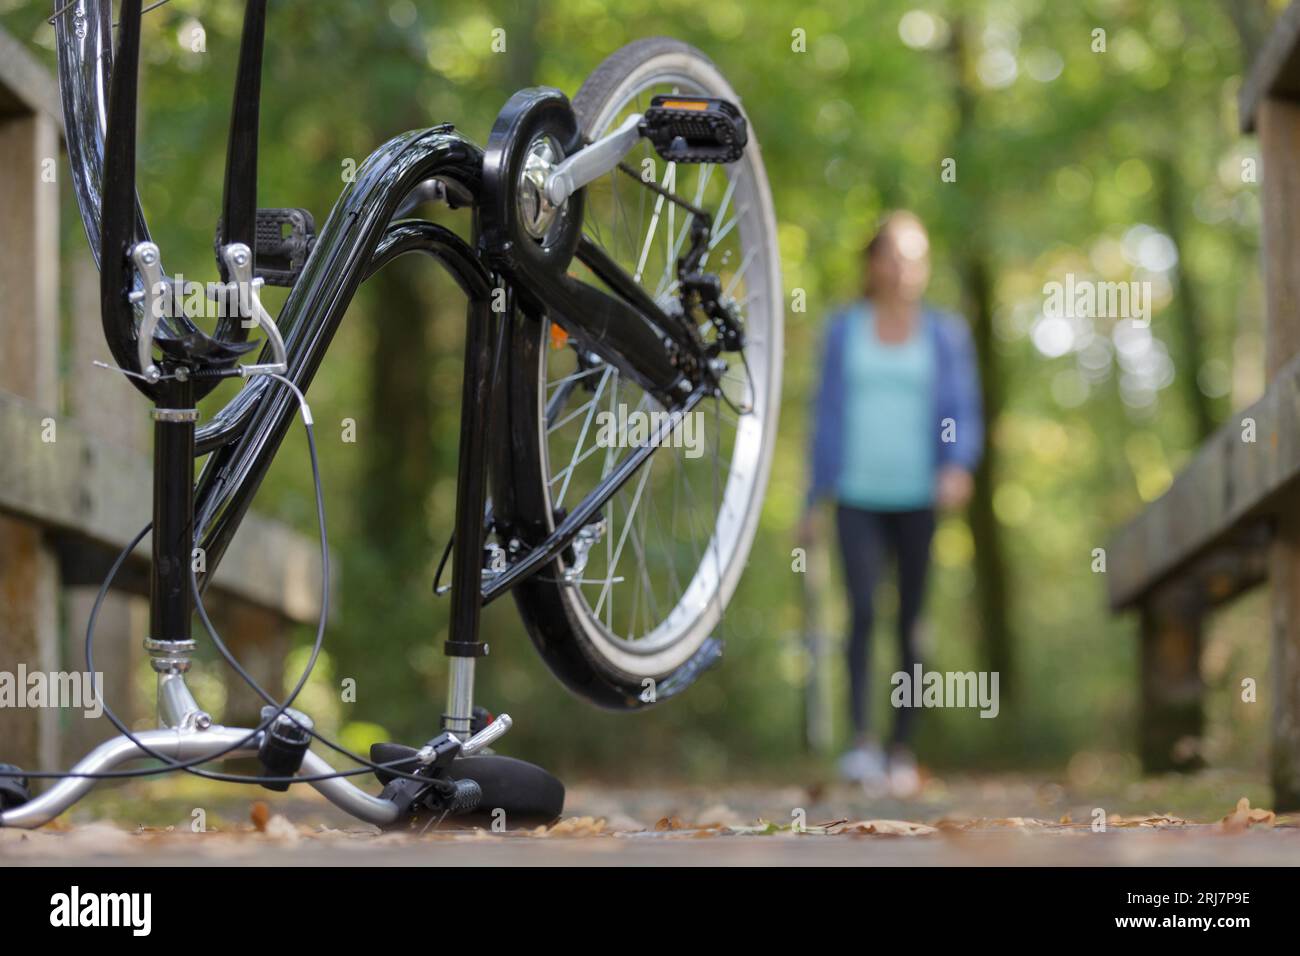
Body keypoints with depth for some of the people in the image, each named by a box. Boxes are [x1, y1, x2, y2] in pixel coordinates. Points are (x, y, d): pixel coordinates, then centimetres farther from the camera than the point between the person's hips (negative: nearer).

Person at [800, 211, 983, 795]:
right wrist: (813, 500, 10)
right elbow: (828, 413, 12)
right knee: (863, 609, -17)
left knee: (912, 622, 2)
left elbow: (965, 413, 3)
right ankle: (861, 739, -21)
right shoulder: (844, 329, 9)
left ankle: (903, 747, 13)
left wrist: (959, 465, -18)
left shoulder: (945, 334, 7)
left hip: (918, 498, 0)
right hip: (858, 495, 0)